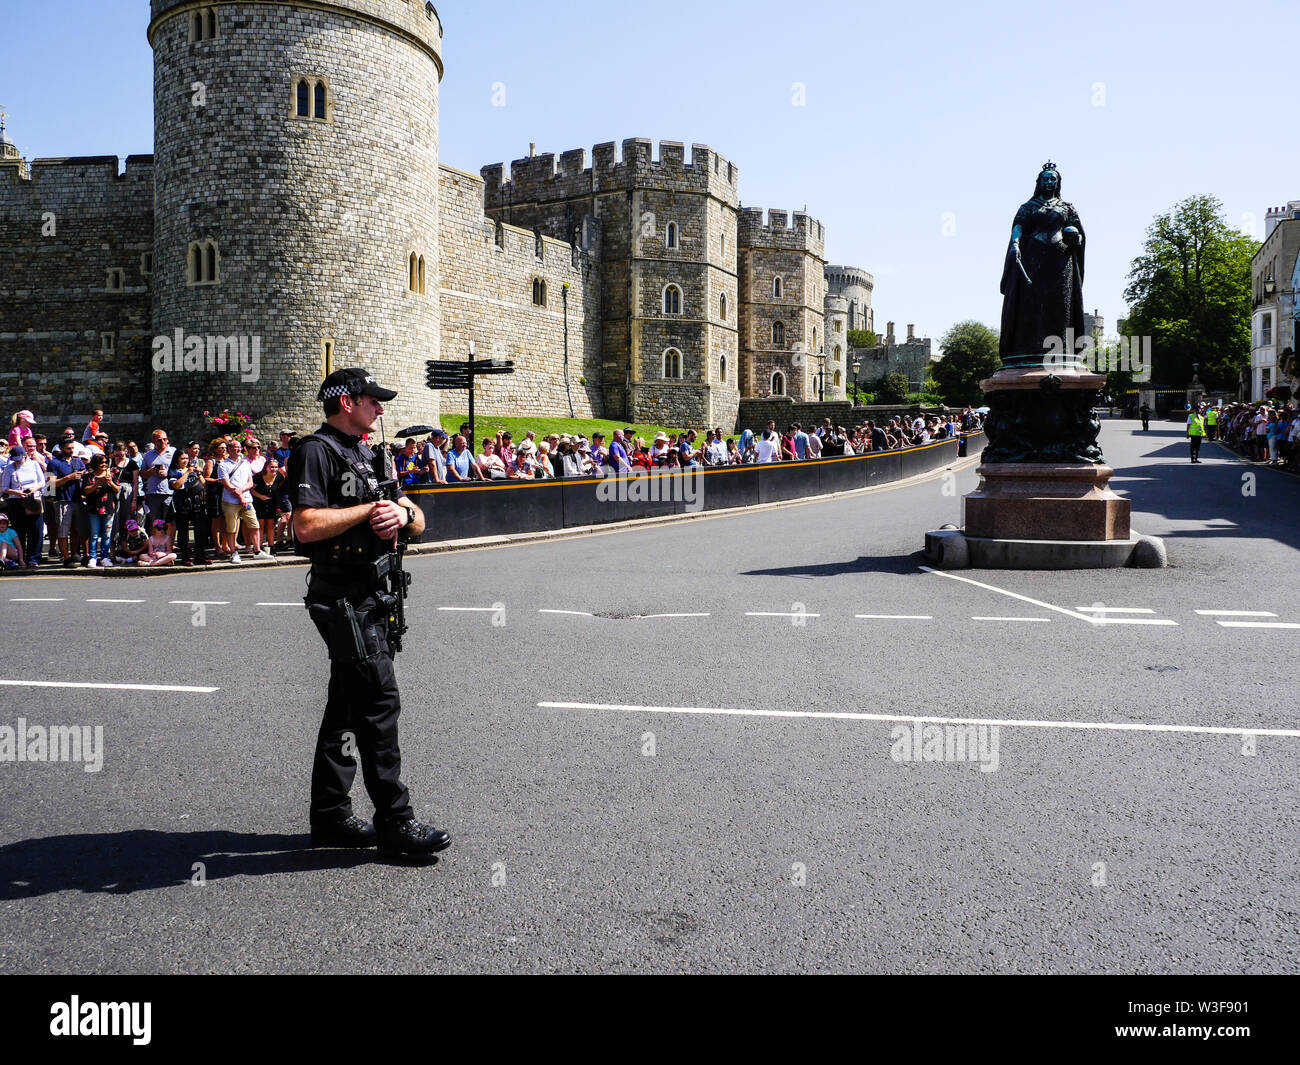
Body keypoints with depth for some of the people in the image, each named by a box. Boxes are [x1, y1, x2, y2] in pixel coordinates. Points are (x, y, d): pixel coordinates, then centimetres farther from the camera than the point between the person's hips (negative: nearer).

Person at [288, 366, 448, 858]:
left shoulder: (366, 455, 21)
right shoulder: (316, 451, -8)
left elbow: (418, 523, 16)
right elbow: (307, 526, -22)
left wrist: (402, 512, -7)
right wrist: (370, 509, -14)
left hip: (372, 596, 9)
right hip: (343, 597, -9)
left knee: (348, 706, 12)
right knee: (380, 702, -9)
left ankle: (330, 817, 21)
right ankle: (394, 822, -2)